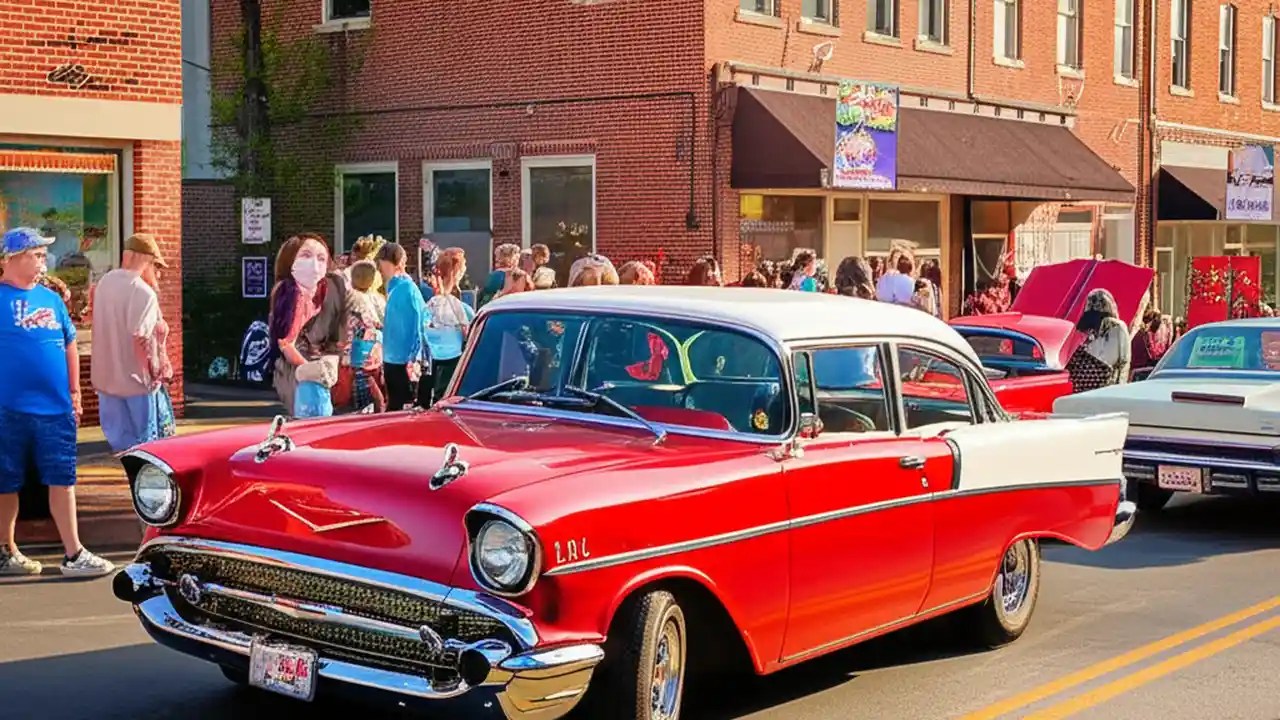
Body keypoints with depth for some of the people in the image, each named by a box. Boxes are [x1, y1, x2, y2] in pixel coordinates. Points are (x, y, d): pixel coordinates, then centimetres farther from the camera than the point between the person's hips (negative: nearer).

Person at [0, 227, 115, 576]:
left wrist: (74, 394, 16)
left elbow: (70, 346, 18)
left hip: (55, 407, 5)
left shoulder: (51, 298, 11)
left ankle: (73, 554, 8)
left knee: (62, 479, 5)